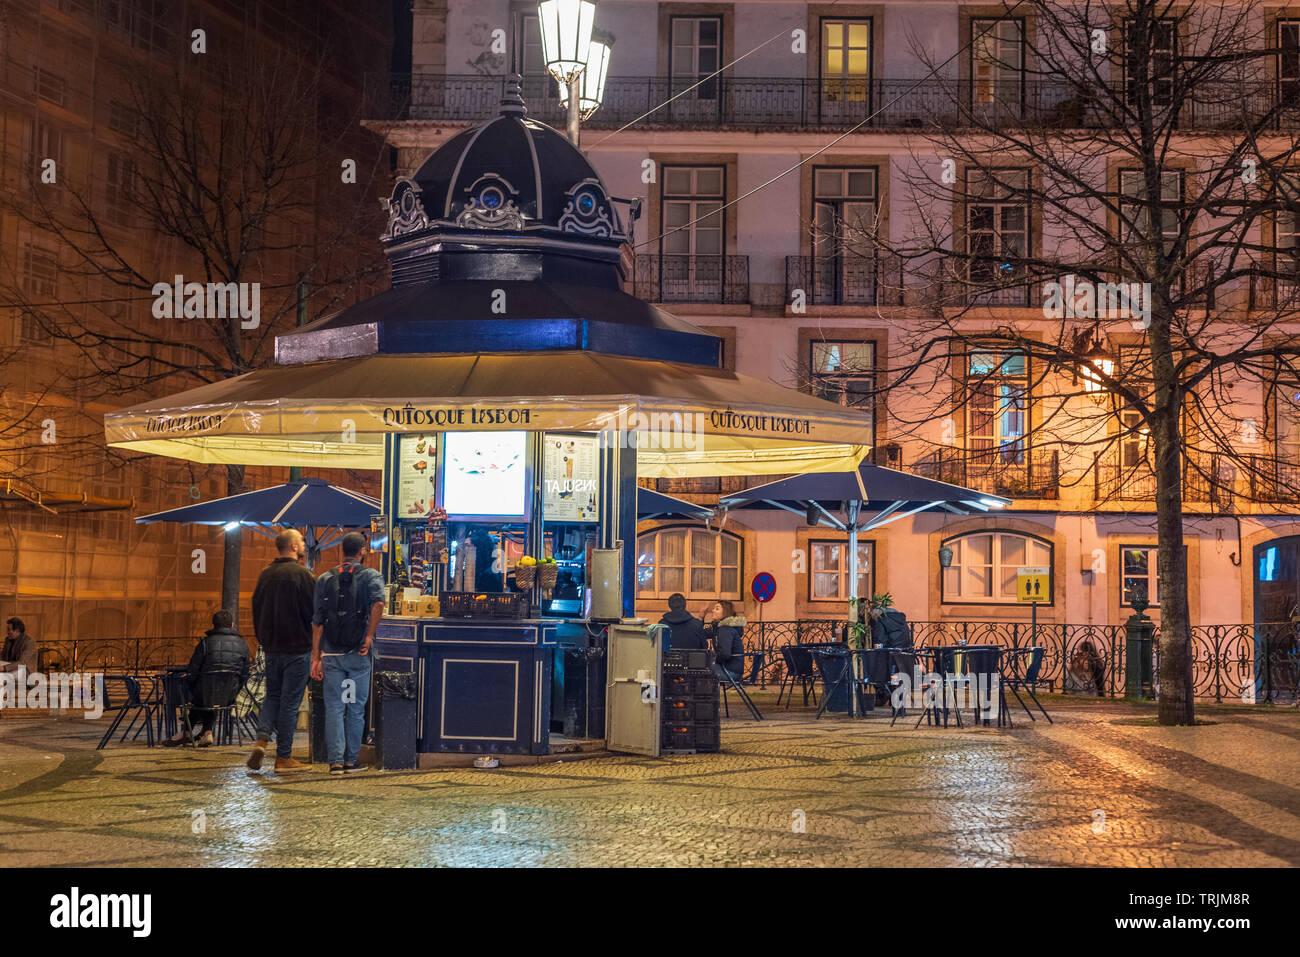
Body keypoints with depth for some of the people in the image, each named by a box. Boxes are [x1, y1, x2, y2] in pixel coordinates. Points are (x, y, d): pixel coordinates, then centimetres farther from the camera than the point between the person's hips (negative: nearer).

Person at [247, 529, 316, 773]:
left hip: (271, 648, 6)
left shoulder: (265, 574, 8)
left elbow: (257, 610, 14)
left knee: (273, 695, 18)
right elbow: (314, 612, -12)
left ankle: (262, 739, -3)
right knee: (290, 701, -1)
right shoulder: (300, 574, -13)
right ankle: (284, 757, 3)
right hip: (297, 647, -6)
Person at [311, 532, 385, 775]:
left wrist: (315, 657, 4)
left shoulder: (325, 579, 7)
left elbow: (317, 621, 4)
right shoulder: (371, 576, -1)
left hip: (331, 654, 2)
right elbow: (378, 603, -21)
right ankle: (351, 760, 11)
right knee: (356, 708, 7)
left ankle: (336, 760, -2)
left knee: (334, 707, 4)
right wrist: (369, 636, -11)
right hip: (357, 654, -2)